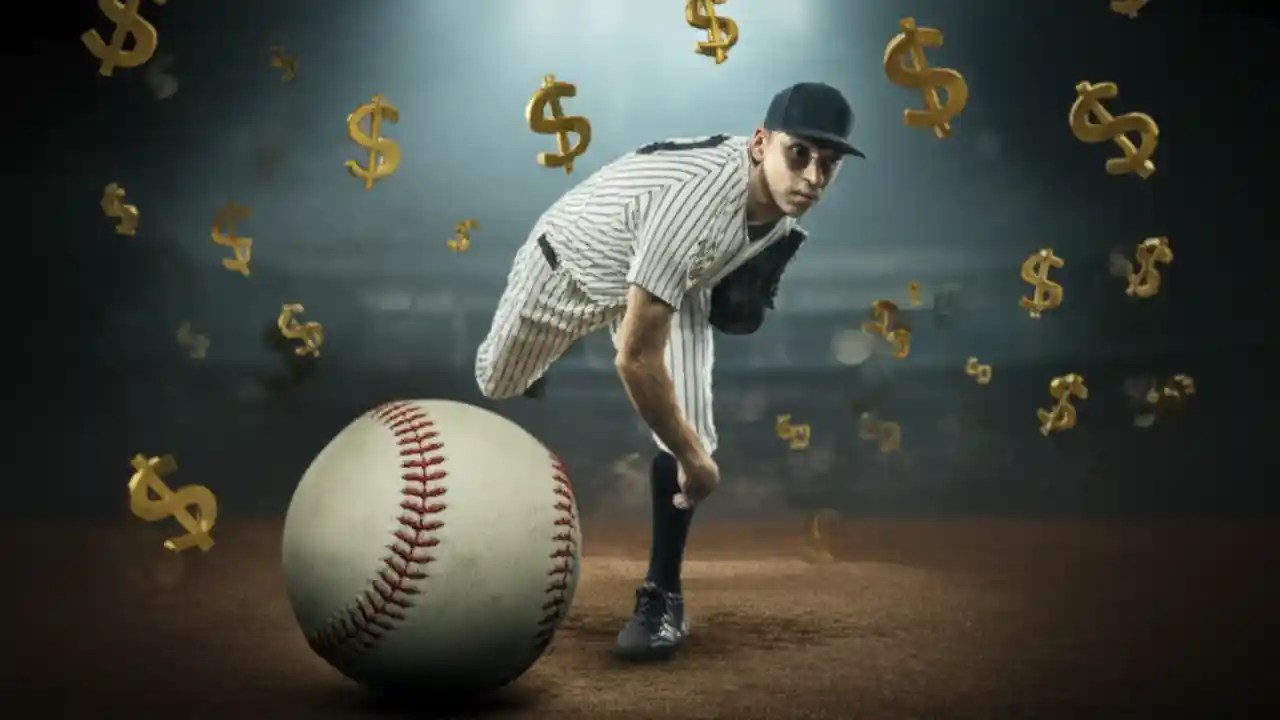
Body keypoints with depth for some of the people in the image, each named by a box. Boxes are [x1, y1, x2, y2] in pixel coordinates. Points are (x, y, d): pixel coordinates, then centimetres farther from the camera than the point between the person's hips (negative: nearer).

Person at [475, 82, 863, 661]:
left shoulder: (779, 189, -24)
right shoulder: (695, 202, -47)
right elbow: (636, 360, -43)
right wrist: (693, 458, -34)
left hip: (668, 278, 4)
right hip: (570, 261, -4)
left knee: (689, 426, -16)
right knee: (496, 380, 22)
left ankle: (662, 595, 1)